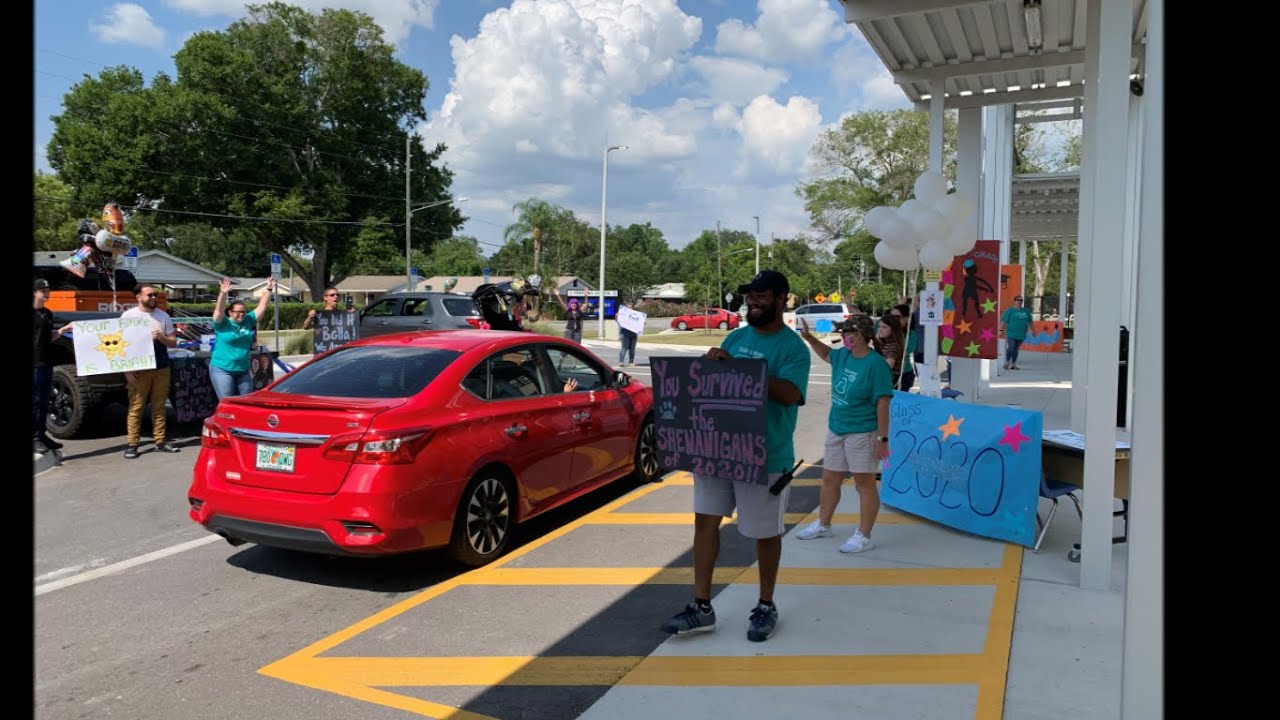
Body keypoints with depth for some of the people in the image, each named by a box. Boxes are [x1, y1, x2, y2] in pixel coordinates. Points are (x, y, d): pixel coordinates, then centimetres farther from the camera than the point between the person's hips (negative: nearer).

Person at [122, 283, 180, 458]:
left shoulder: (163, 316, 9)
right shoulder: (129, 315, -1)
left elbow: (173, 342, 12)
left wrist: (161, 338, -11)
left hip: (162, 368, 3)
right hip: (139, 370, -3)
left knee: (159, 406, 7)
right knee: (136, 407, -3)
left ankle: (160, 442, 11)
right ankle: (131, 444, 1)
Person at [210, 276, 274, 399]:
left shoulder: (248, 321, 6)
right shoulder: (223, 323, -6)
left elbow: (261, 307, 8)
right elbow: (219, 310, -23)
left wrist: (268, 290, 5)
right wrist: (223, 293, -37)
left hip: (243, 370, 5)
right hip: (222, 369, -5)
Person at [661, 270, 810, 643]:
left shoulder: (793, 347, -9)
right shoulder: (735, 337, 10)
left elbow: (789, 394, -24)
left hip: (765, 456, -6)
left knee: (765, 532, 8)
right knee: (705, 520, 7)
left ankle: (766, 606, 28)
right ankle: (701, 607, 18)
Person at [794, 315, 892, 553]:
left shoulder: (876, 364, -17)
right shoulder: (843, 356, 5)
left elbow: (883, 403, -19)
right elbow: (826, 354, 30)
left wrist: (882, 439, -19)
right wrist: (808, 337, 15)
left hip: (862, 434, -8)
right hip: (835, 429, 8)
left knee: (864, 483, 1)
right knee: (829, 479, 18)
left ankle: (864, 536, 9)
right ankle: (823, 524, 34)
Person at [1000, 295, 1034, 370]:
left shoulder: (1026, 311, 12)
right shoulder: (1010, 311, -3)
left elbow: (1030, 321, 20)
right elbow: (1003, 321, -8)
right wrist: (1001, 330, -16)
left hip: (1021, 335, 5)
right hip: (1011, 334, -5)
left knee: (1016, 350, 10)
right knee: (1011, 349, -12)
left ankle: (1013, 365, 18)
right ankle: (1007, 363, 3)